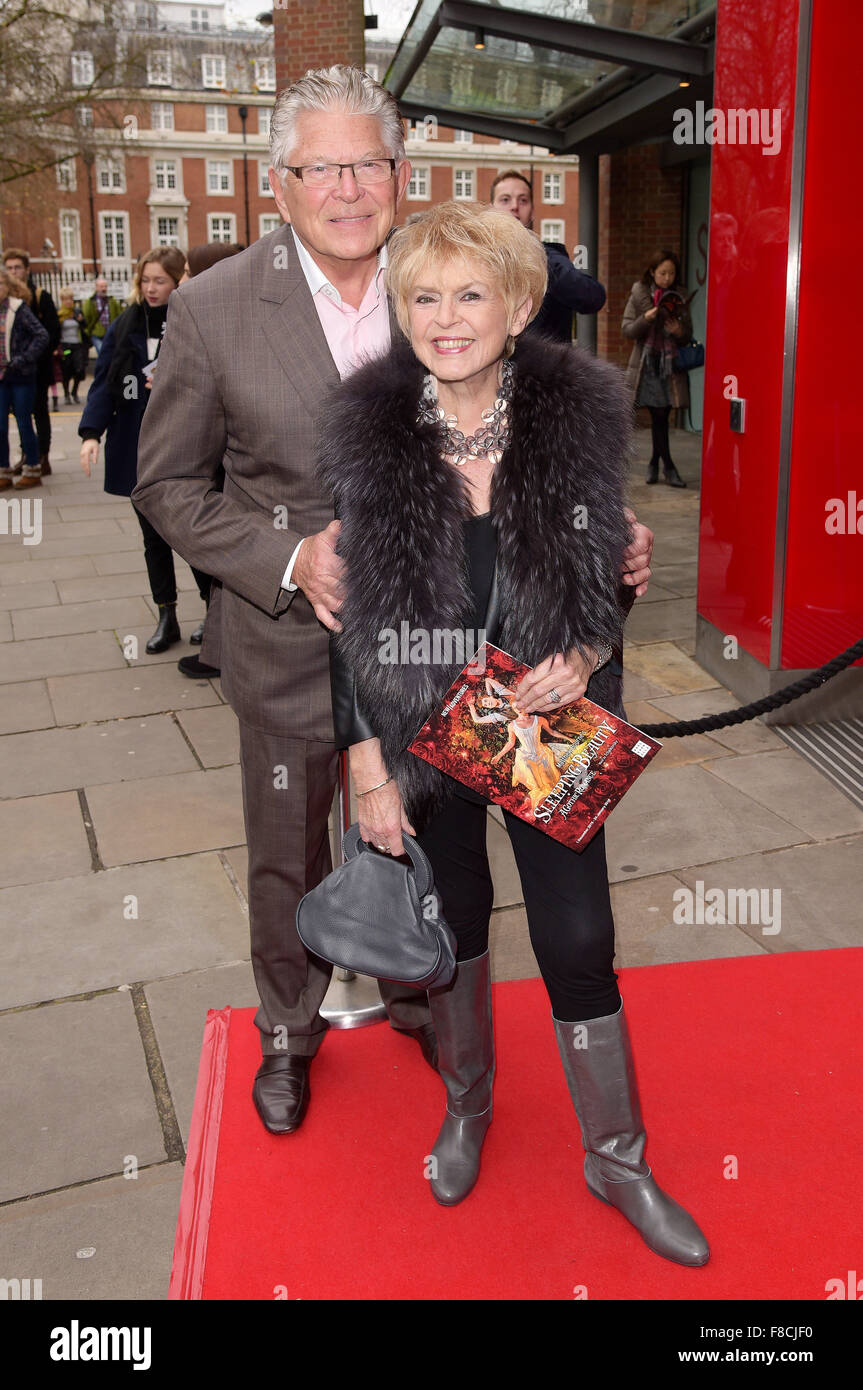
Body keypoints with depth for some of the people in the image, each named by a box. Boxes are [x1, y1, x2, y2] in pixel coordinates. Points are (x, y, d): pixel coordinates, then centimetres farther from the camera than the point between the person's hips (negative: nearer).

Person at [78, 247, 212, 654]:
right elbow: (103, 383, 2)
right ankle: (167, 618, 21)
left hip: (184, 447, -4)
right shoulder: (124, 326, 5)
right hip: (137, 448, 4)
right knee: (154, 536, 11)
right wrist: (91, 432, -11)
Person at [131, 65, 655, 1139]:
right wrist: (288, 558, -22)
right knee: (288, 862, 18)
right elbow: (168, 484, -6)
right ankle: (288, 1029, 47)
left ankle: (417, 997, 51)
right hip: (289, 646, -1)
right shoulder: (213, 308, -12)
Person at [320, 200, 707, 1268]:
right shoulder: (363, 436, -9)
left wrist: (588, 653, -17)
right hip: (425, 734, 1)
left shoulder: (582, 416, -8)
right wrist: (369, 771, -7)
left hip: (548, 732, 0)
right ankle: (466, 1107, 45)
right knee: (455, 921, 18)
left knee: (578, 941, 5)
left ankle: (616, 1158, 30)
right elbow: (349, 617, -5)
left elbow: (621, 576, 4)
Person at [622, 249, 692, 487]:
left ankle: (655, 462, 13)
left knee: (661, 415, -2)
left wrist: (679, 331, -14)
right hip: (647, 363, -1)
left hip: (671, 363, 1)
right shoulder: (639, 293, 1)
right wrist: (645, 319, -19)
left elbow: (688, 335, 9)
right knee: (658, 415, -1)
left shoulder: (680, 296, 6)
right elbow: (627, 329, -1)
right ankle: (668, 466, 9)